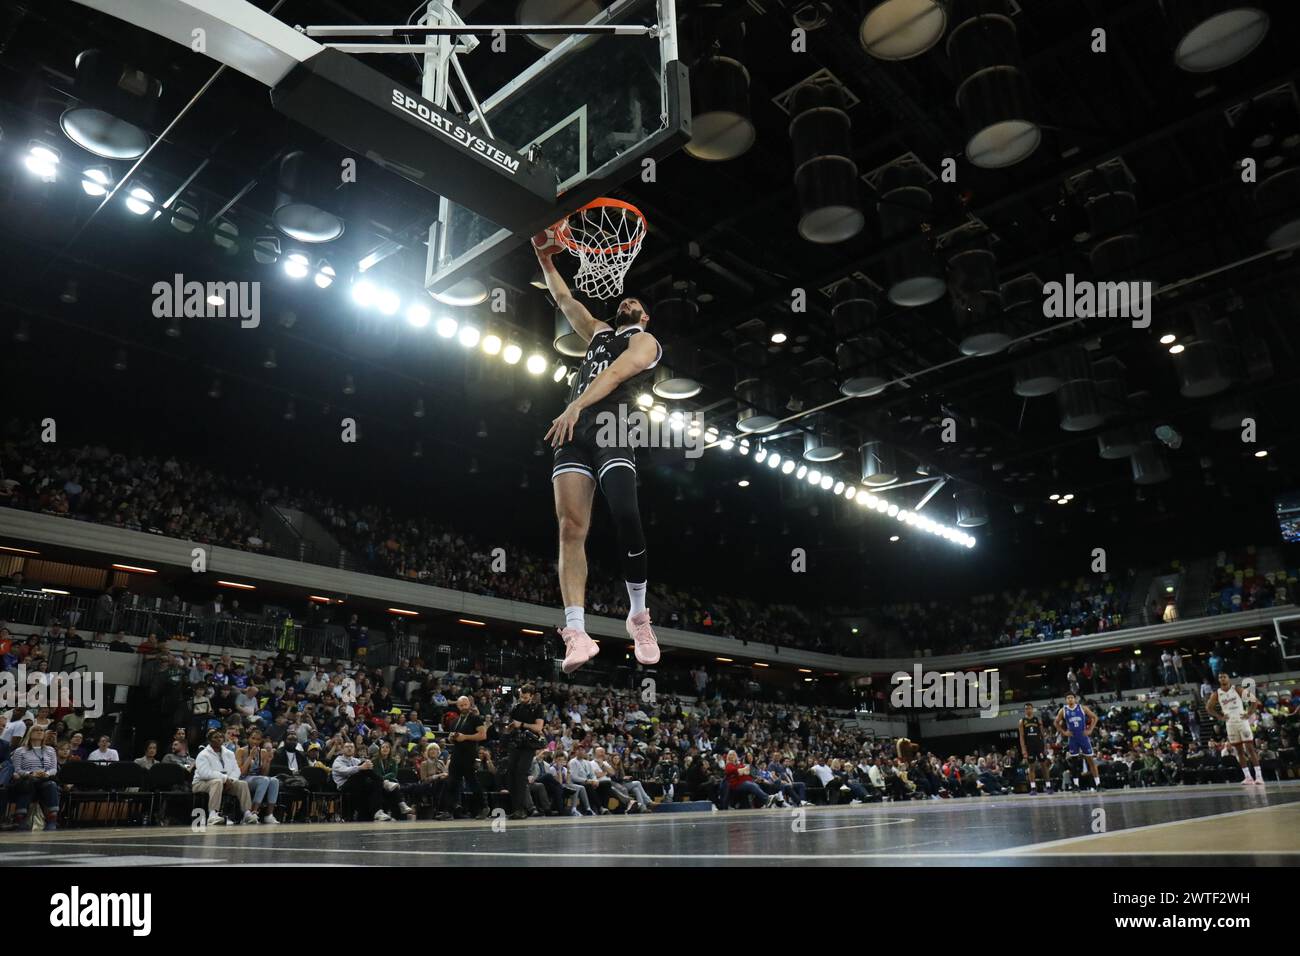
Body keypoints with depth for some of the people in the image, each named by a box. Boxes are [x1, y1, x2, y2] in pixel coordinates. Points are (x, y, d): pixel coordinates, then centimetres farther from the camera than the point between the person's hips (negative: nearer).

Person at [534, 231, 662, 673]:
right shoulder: (598, 332, 33)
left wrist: (576, 406, -22)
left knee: (626, 517, -25)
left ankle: (639, 615, -7)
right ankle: (576, 633, -18)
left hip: (612, 427, -6)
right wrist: (545, 258, 35)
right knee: (571, 528, -11)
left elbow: (614, 374, -7)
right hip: (574, 434, 6)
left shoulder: (644, 341, 12)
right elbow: (564, 298, 42)